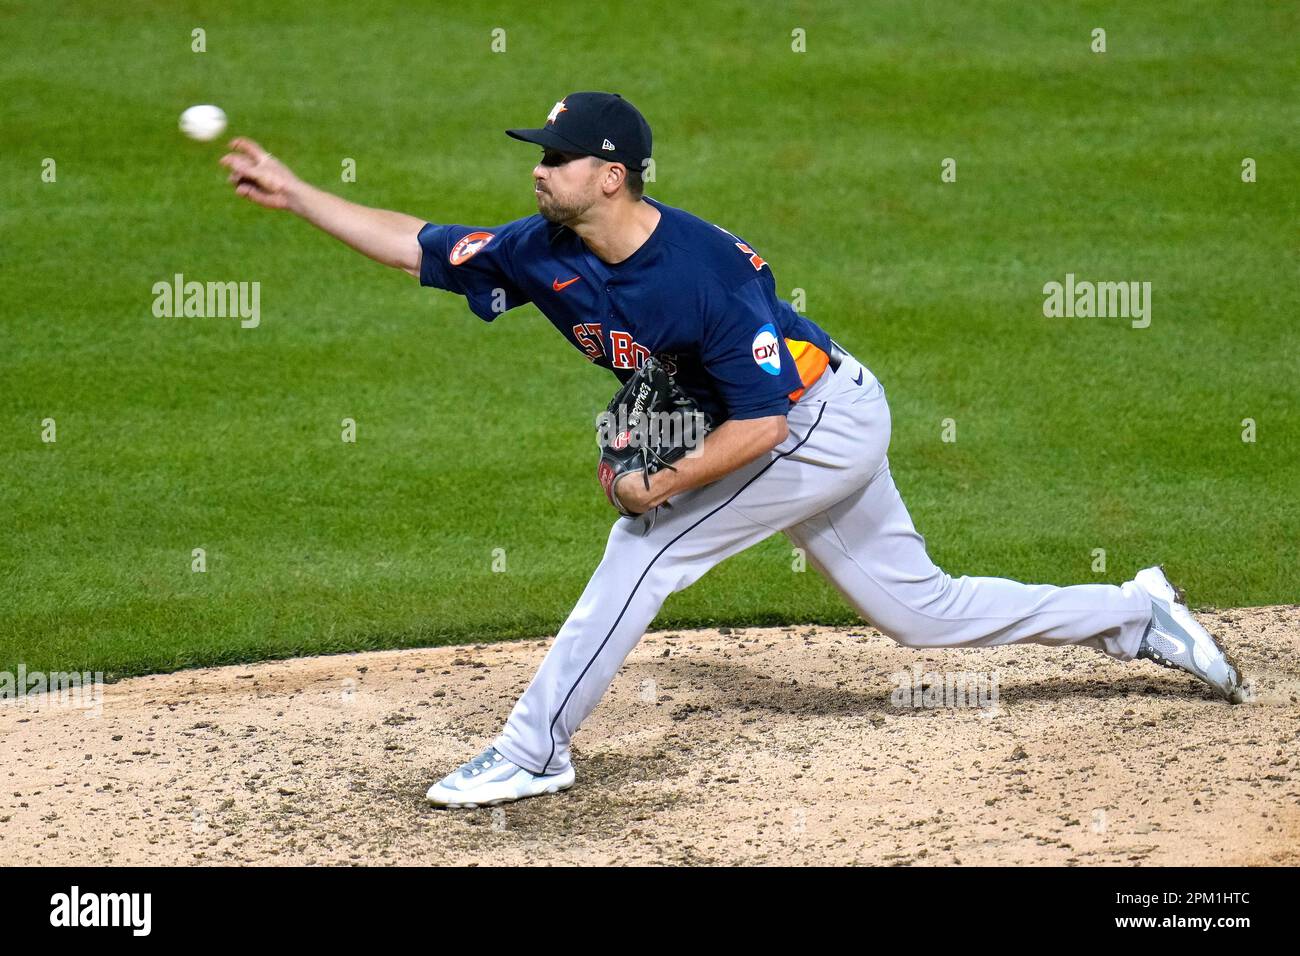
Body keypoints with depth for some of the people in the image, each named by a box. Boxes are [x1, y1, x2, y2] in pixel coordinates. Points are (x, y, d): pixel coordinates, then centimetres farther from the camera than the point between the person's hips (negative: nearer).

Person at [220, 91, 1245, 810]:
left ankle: (535, 751, -6)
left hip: (827, 422, -9)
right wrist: (295, 193, -9)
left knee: (646, 543, -14)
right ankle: (1140, 617, 25)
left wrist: (665, 486, -23)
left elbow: (762, 421, -28)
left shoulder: (707, 270, -31)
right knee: (920, 607, 15)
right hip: (832, 436, 9)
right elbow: (418, 245, -4)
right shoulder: (547, 254, -9)